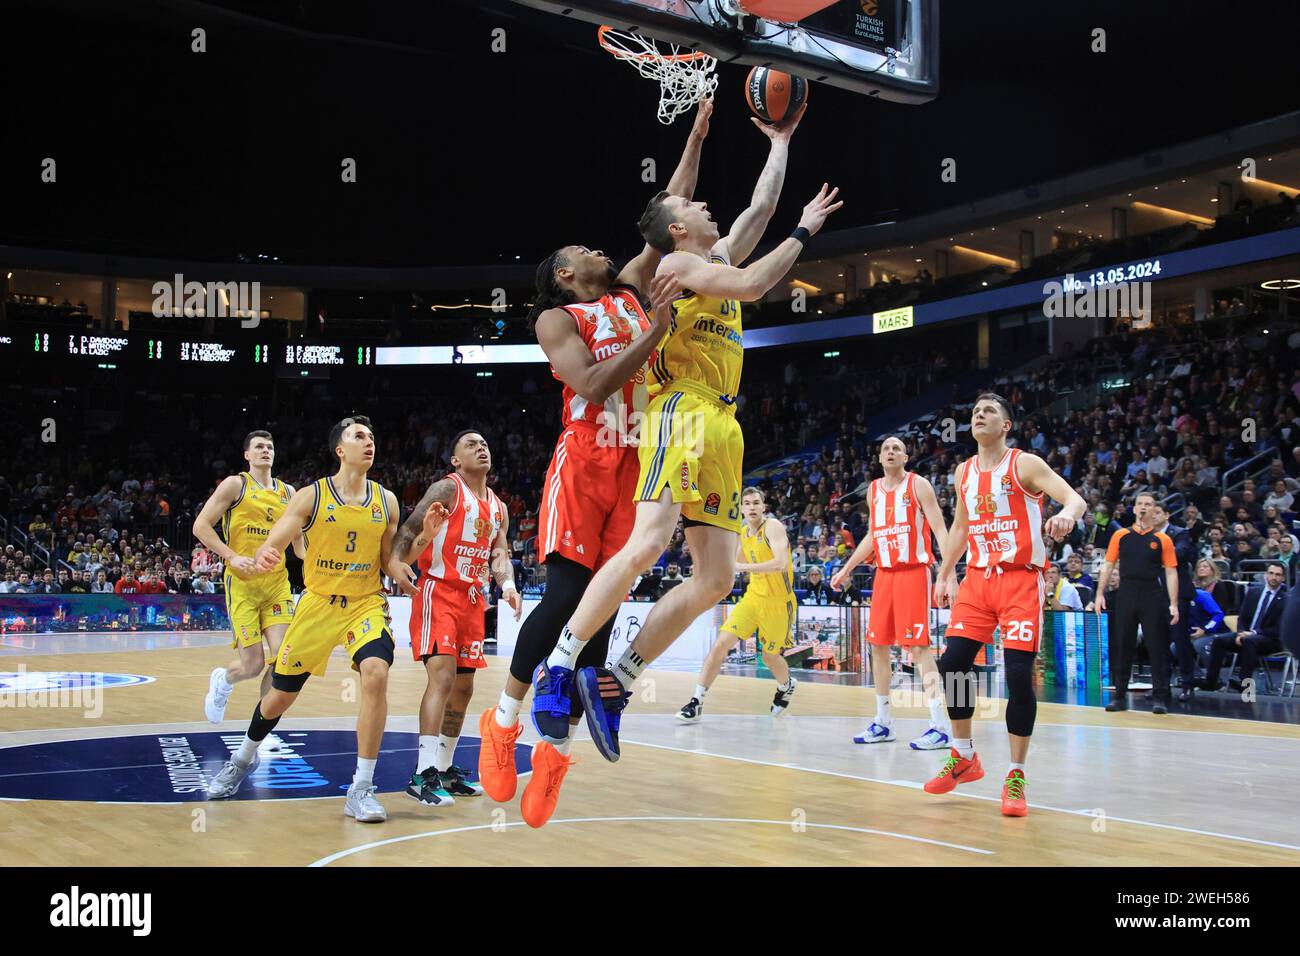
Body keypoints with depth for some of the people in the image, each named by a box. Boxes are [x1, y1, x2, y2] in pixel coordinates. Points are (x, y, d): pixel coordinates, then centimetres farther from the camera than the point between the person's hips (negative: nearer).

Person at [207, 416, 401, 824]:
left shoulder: (386, 500, 0)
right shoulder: (311, 496, -7)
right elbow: (271, 544, -10)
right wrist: (263, 557, -34)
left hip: (366, 603, 0)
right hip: (317, 603, 0)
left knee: (375, 673, -28)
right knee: (282, 693, 11)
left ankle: (361, 789, -17)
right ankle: (243, 759, 45)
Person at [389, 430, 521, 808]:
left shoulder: (498, 508, 15)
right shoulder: (447, 489, -5)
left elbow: (499, 553, 9)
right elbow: (410, 529, -12)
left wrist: (507, 585, -12)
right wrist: (397, 564, -30)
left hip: (473, 599, 8)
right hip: (438, 593, -8)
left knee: (463, 689, 11)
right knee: (442, 678, -20)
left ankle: (445, 769, 23)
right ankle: (423, 774, -20)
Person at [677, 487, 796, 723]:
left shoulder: (773, 527, -16)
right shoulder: (743, 533, 6)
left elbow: (781, 563, -31)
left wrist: (744, 567, -35)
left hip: (778, 602, -5)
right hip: (753, 597, 5)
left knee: (770, 656, 11)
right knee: (720, 644, -10)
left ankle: (786, 685, 46)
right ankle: (697, 702, -7)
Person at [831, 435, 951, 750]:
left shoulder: (918, 485, -3)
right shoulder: (873, 490, 14)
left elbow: (940, 530, -10)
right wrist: (846, 569, 23)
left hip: (913, 571, -6)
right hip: (884, 573, 7)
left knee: (918, 645, -13)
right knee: (877, 644, 6)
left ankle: (941, 727, -12)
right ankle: (883, 723, 17)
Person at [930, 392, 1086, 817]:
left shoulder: (1025, 465, -6)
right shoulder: (964, 472, 11)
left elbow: (1076, 500, -17)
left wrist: (1066, 514, -40)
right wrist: (946, 575, 20)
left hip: (1020, 579, -5)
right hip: (978, 577, 5)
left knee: (1019, 675, -10)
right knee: (952, 663, -2)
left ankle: (1016, 777, 2)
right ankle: (963, 757, 17)